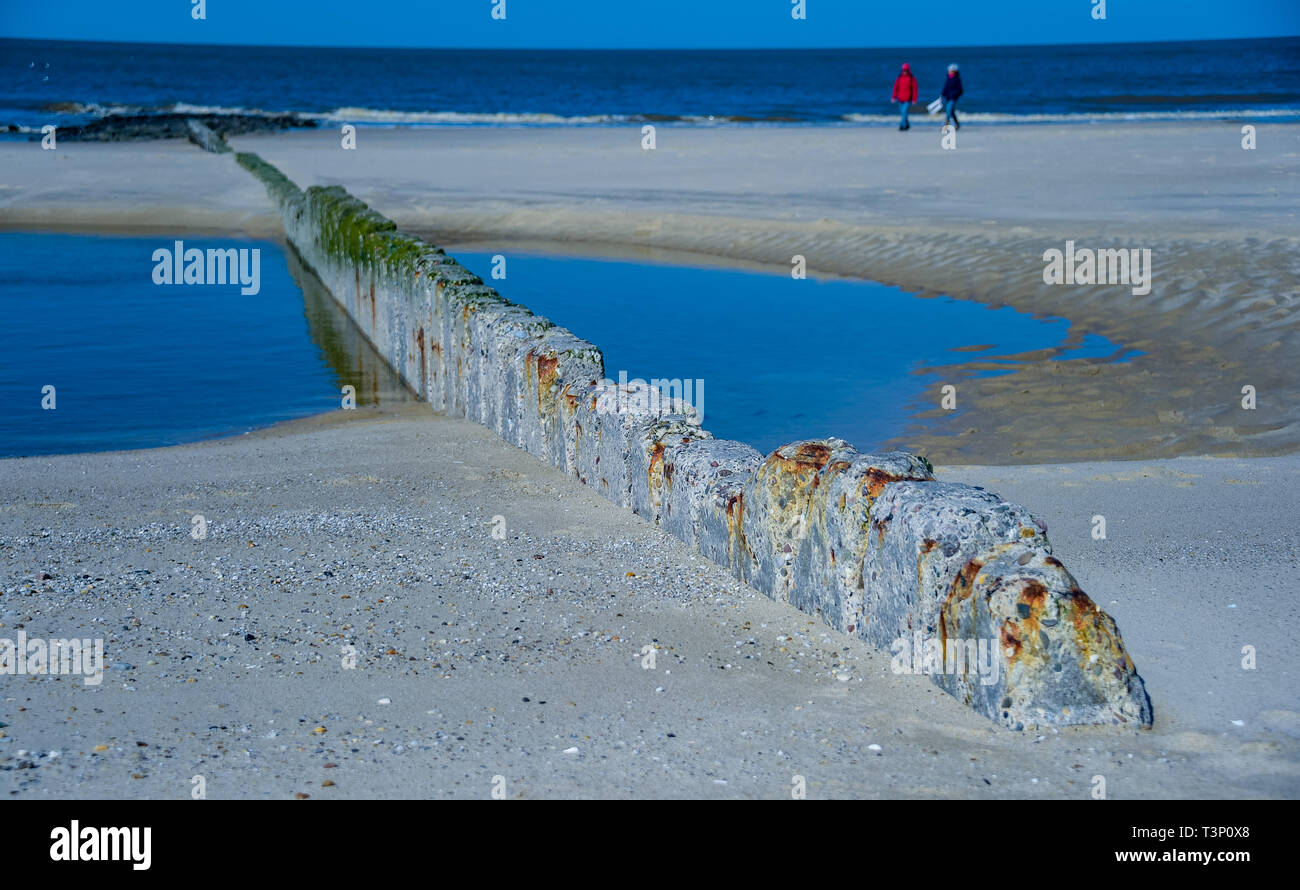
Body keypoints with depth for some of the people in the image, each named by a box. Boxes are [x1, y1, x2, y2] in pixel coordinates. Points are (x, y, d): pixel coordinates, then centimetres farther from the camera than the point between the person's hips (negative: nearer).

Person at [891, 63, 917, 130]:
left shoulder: (912, 78, -2)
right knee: (903, 112, 9)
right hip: (900, 99, 4)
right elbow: (895, 87, 10)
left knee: (904, 111, -18)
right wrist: (893, 97, 3)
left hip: (908, 99, -4)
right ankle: (907, 125, 25)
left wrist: (914, 99, -7)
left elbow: (914, 89, -3)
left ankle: (902, 125, -22)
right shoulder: (899, 78, 9)